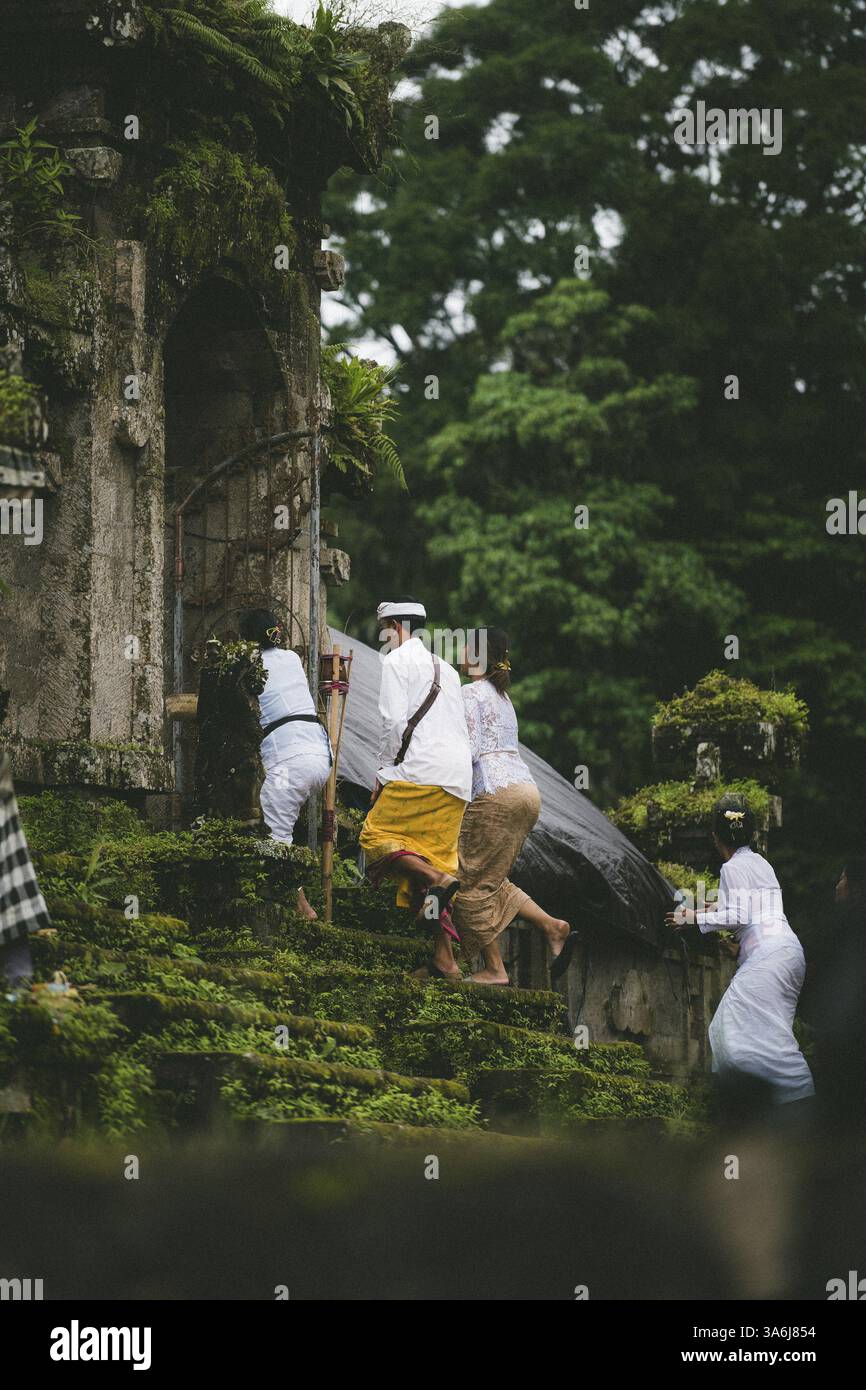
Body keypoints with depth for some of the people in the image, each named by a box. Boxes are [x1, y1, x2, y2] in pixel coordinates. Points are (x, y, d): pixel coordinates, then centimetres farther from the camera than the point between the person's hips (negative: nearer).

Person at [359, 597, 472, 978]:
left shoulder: (396, 661, 2)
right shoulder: (445, 669, 27)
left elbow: (394, 721, -10)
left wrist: (383, 773, -1)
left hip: (421, 771, -8)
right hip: (458, 780, 8)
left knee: (376, 836, -2)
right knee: (436, 857, 6)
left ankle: (436, 879, -26)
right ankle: (445, 958, -2)